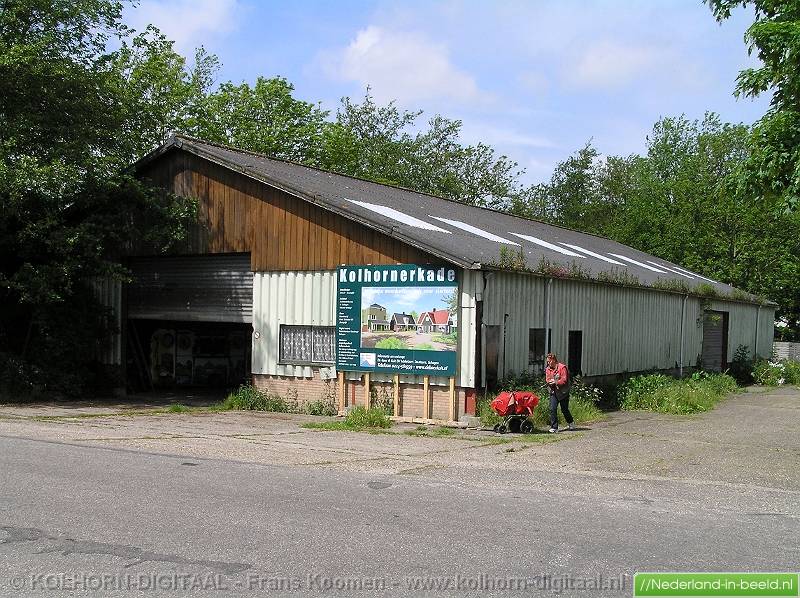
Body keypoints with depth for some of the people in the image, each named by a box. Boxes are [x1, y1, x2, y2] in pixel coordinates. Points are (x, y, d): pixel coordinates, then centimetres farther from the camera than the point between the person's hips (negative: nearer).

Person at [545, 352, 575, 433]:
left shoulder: (562, 367, -10)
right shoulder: (548, 369, 8)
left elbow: (564, 380, -16)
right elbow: (547, 380, 7)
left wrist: (555, 382, -23)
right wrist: (550, 381, -15)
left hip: (563, 392, -4)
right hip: (553, 392, 4)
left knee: (564, 409, 8)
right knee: (552, 409, -9)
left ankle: (571, 423, 34)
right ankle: (554, 427, -4)